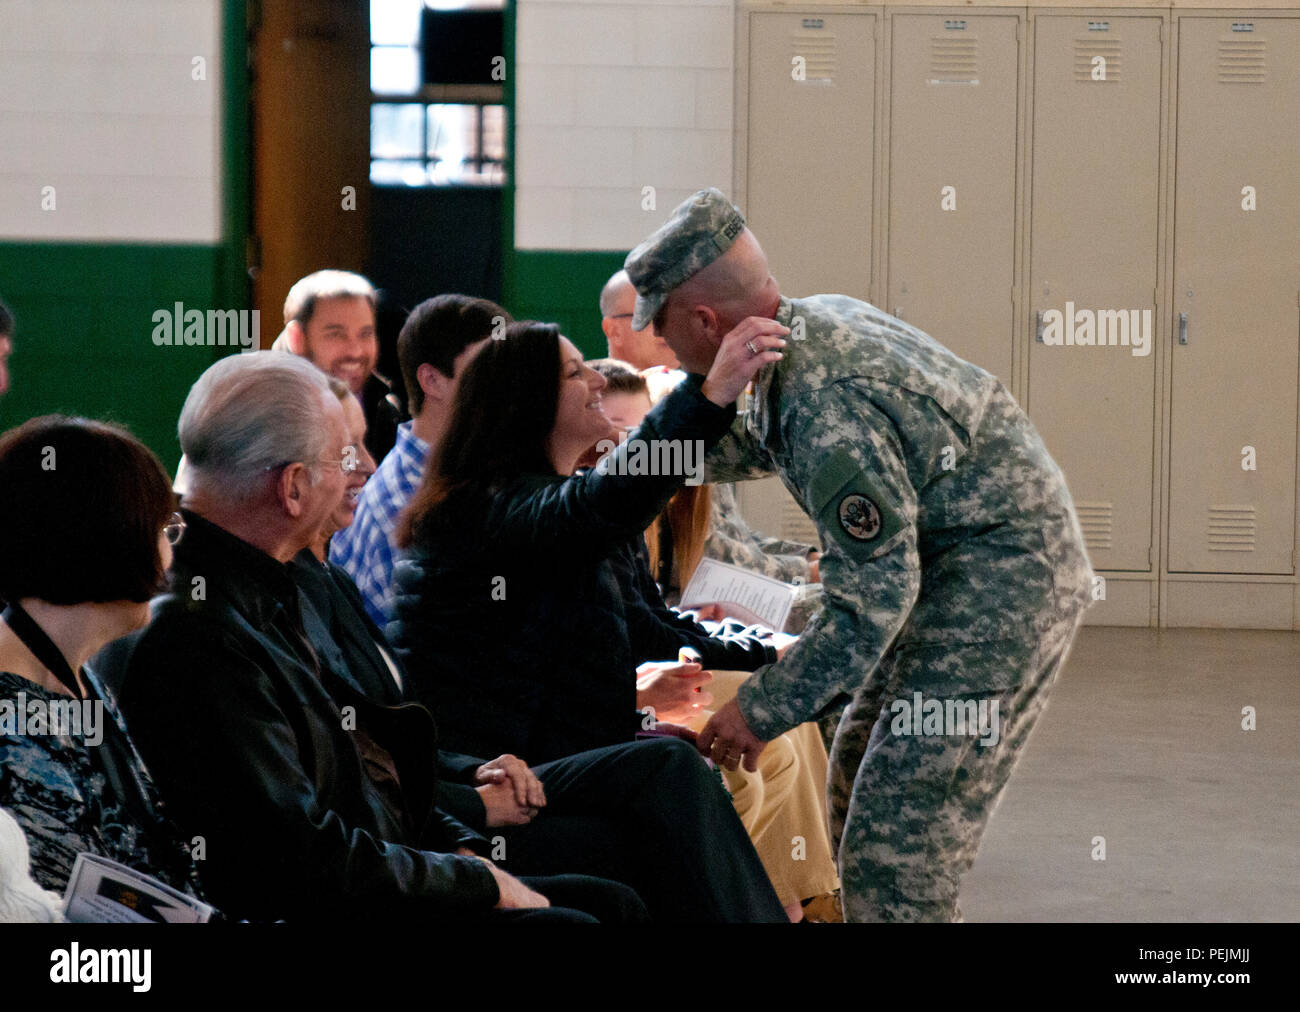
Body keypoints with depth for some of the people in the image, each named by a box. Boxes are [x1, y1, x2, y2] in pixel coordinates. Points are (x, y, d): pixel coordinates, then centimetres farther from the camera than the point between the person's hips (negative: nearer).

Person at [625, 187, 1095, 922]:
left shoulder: (830, 411, -28)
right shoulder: (820, 320, 2)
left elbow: (872, 601, -25)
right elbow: (766, 444, 25)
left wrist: (761, 712, -16)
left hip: (1001, 585, -11)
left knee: (896, 838, -10)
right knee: (860, 776, 19)